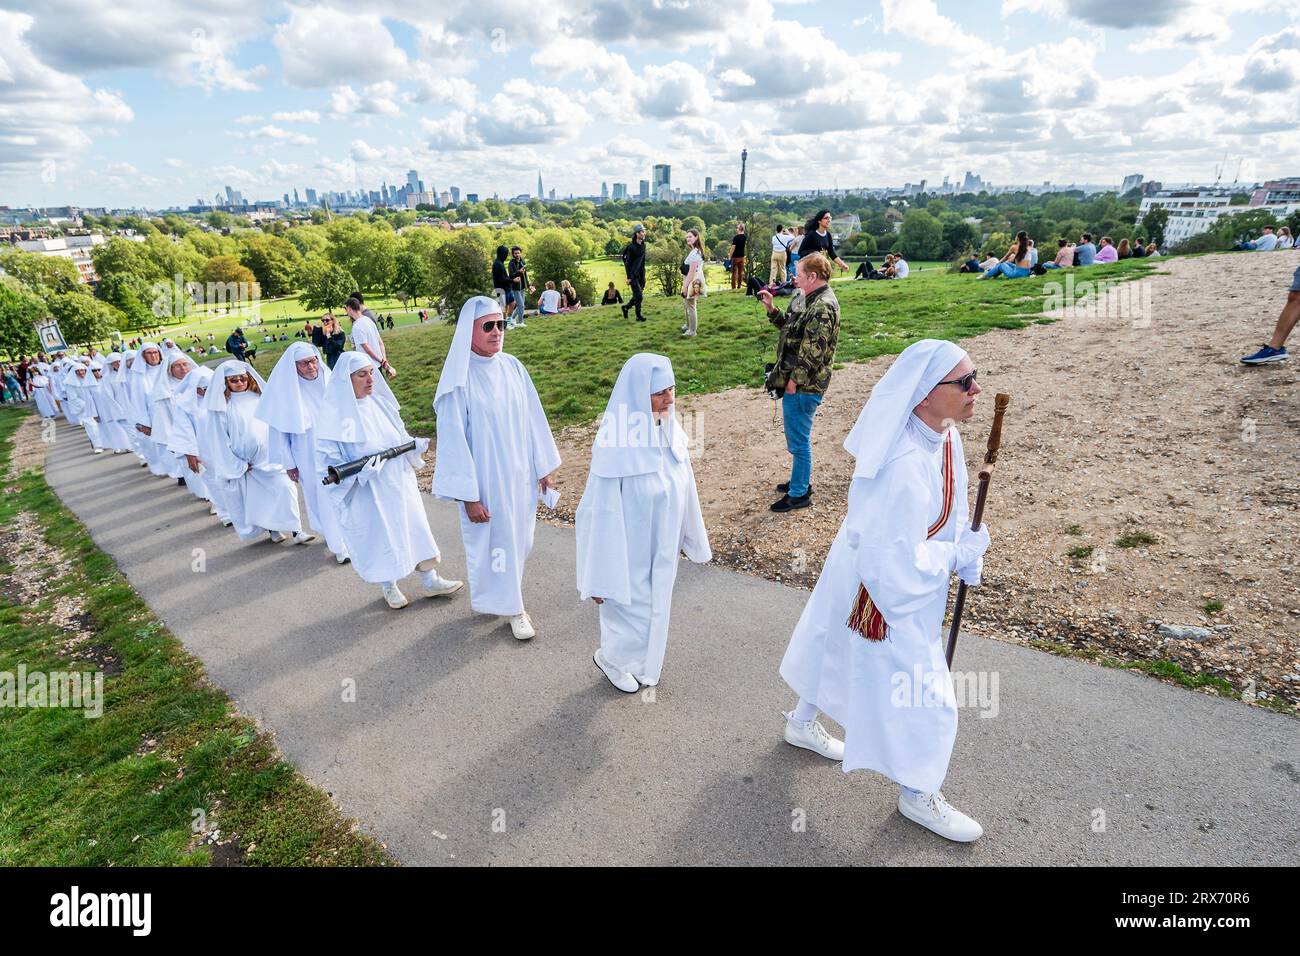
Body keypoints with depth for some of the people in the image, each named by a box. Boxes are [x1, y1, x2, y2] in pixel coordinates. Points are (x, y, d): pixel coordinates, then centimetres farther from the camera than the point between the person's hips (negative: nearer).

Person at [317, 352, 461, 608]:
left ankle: (431, 581, 24)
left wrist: (416, 445, -8)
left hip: (398, 482, 5)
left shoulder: (380, 402, 1)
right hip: (367, 493, -5)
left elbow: (399, 437, 12)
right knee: (379, 536, 9)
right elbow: (327, 461, -15)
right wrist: (360, 469, -28)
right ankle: (389, 587, 31)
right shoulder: (335, 414, -15)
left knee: (414, 527, 11)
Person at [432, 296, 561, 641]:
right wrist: (469, 496, -16)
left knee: (519, 539, 18)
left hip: (519, 474, 5)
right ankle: (511, 606, 30)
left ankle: (505, 596, 42)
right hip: (485, 479, -5)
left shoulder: (513, 367, -2)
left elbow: (533, 418, 5)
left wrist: (543, 466, 8)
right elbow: (454, 440, -15)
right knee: (494, 541, 10)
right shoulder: (459, 379, -17)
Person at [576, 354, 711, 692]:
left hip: (662, 549, 6)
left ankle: (641, 662, 51)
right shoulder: (616, 446, -29)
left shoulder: (669, 430, -10)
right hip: (630, 552, -6)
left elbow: (683, 486, 3)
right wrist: (601, 576, -15)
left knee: (654, 608, 25)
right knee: (632, 612, 13)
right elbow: (601, 513, -22)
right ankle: (609, 657, 46)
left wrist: (691, 537, 14)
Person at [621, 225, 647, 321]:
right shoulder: (631, 247, -14)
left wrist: (643, 275, 15)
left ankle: (626, 307, 31)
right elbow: (627, 263, -13)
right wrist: (628, 277, -16)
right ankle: (638, 316, 4)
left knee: (638, 295, 10)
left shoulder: (643, 245, 9)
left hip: (641, 275, 7)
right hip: (633, 275, -7)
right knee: (638, 295, -7)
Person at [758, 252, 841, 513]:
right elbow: (791, 327, 20)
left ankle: (799, 494, 15)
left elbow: (814, 352, -24)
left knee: (798, 439, 2)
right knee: (798, 436, 22)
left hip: (803, 386, -10)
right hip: (797, 382, 10)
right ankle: (801, 481, 38)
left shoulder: (823, 307, -21)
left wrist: (794, 381, -19)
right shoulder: (810, 299, 10)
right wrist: (770, 308, 10)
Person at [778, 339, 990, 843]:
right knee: (923, 695, 8)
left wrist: (966, 551, -2)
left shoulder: (943, 434, -7)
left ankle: (803, 723, 54)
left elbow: (946, 508, 8)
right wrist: (959, 554, -17)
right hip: (890, 592, -9)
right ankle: (917, 794, 34)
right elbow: (898, 561, -31)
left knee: (840, 649, 28)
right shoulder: (905, 467, -37)